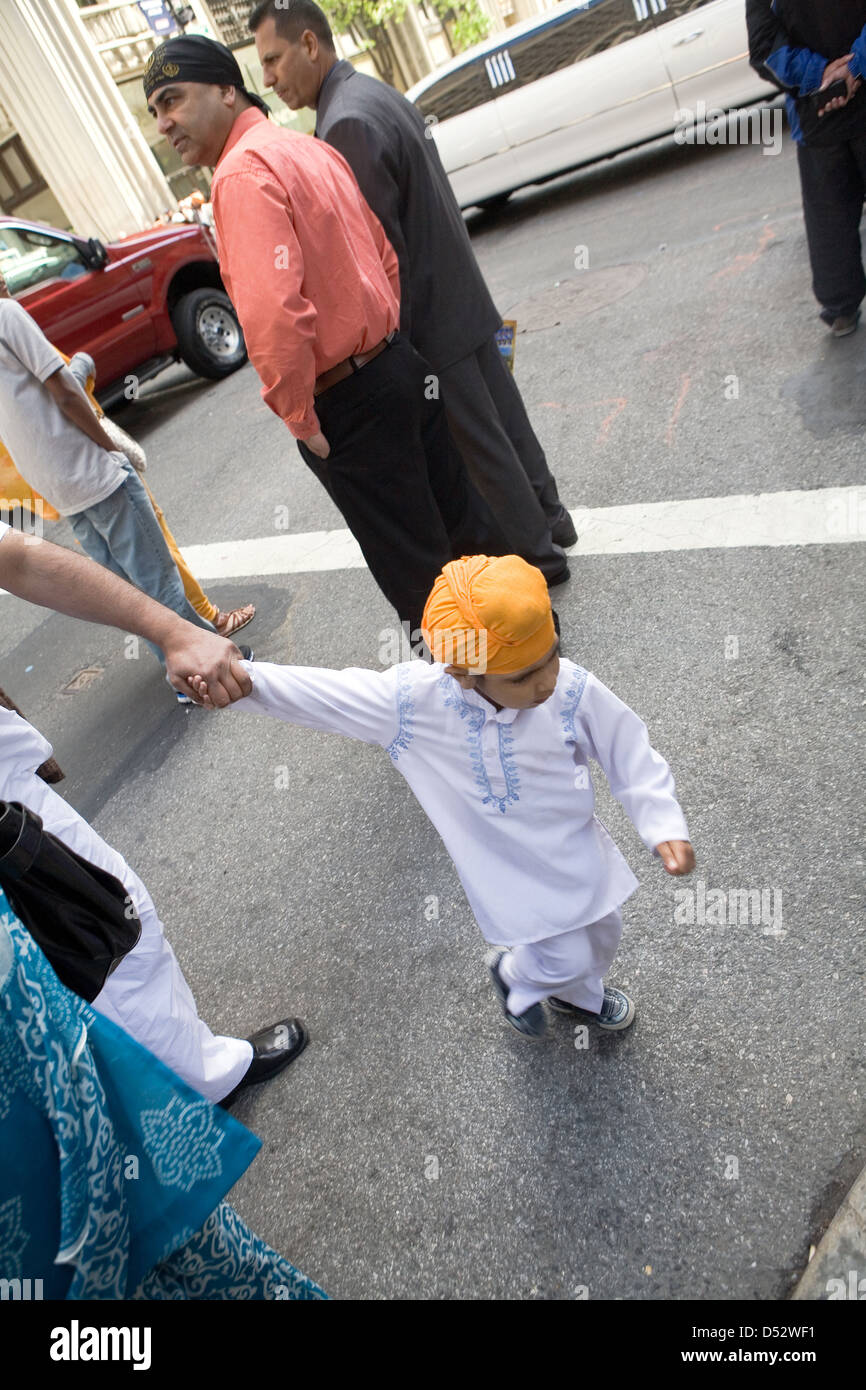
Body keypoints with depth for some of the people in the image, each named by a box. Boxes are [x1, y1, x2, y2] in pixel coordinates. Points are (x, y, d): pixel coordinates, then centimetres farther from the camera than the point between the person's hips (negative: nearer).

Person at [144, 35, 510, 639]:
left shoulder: (242, 173, -14)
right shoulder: (311, 148, 14)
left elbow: (275, 314, -28)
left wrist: (301, 420, -17)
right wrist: (386, 340, 20)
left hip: (348, 405, -9)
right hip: (399, 365, 9)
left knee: (411, 561, 6)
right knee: (457, 509, 21)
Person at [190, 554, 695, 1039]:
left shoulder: (575, 690, -26)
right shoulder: (411, 700, -30)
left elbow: (633, 758, -14)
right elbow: (315, 692, -28)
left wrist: (664, 827, -24)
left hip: (578, 851, 4)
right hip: (514, 874, -3)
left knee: (601, 935, 27)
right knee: (567, 956, 11)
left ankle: (579, 993, 64)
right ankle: (515, 976, 49)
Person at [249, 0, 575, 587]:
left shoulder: (346, 124, -18)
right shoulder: (379, 94, 13)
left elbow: (382, 246, -22)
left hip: (432, 323, -9)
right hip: (464, 299, 10)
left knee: (481, 444, 1)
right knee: (503, 420, 18)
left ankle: (538, 555, 14)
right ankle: (549, 518, 33)